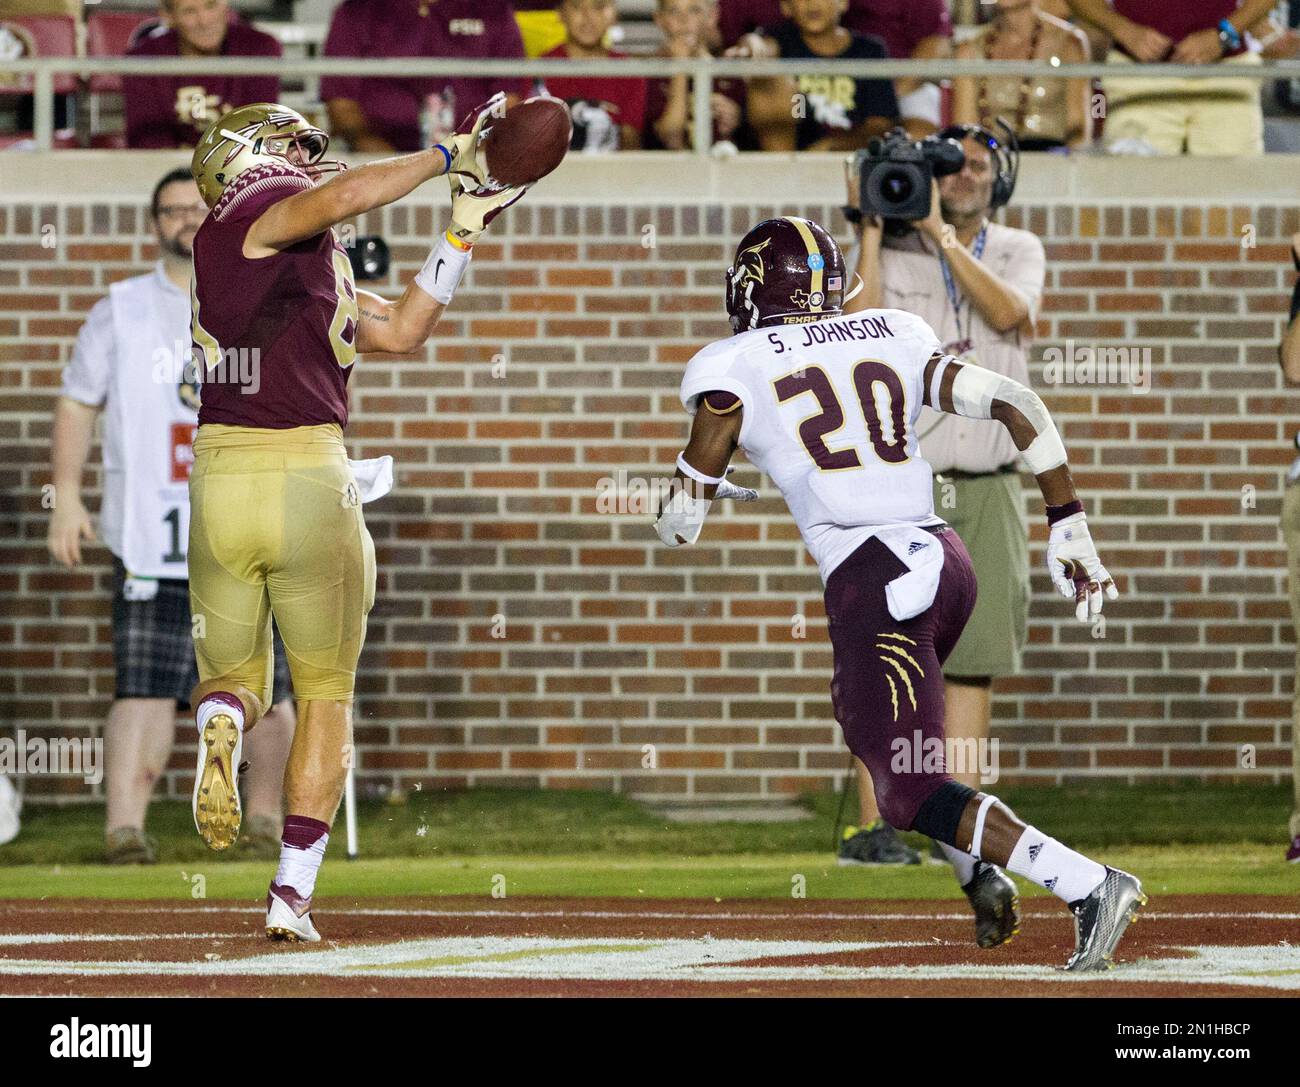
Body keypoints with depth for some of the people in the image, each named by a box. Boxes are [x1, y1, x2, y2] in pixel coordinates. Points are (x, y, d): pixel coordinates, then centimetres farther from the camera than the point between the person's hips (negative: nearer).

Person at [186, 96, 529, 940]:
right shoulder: (262, 212, -3)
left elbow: (400, 331, 21)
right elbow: (337, 199, -27)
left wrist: (469, 222, 22)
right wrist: (446, 158, -16)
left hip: (217, 481, 7)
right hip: (308, 480, -7)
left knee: (235, 676, 18)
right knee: (327, 694, 10)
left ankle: (220, 725, -19)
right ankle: (293, 895, 7)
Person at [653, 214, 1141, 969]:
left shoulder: (733, 368, 4)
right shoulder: (896, 340, 16)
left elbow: (683, 523, 7)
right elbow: (1017, 405, 5)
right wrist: (1070, 528, 8)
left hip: (873, 581, -6)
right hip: (948, 559, 6)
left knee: (914, 792, -4)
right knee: (866, 719, 29)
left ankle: (1088, 885, -21)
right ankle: (982, 873, 13)